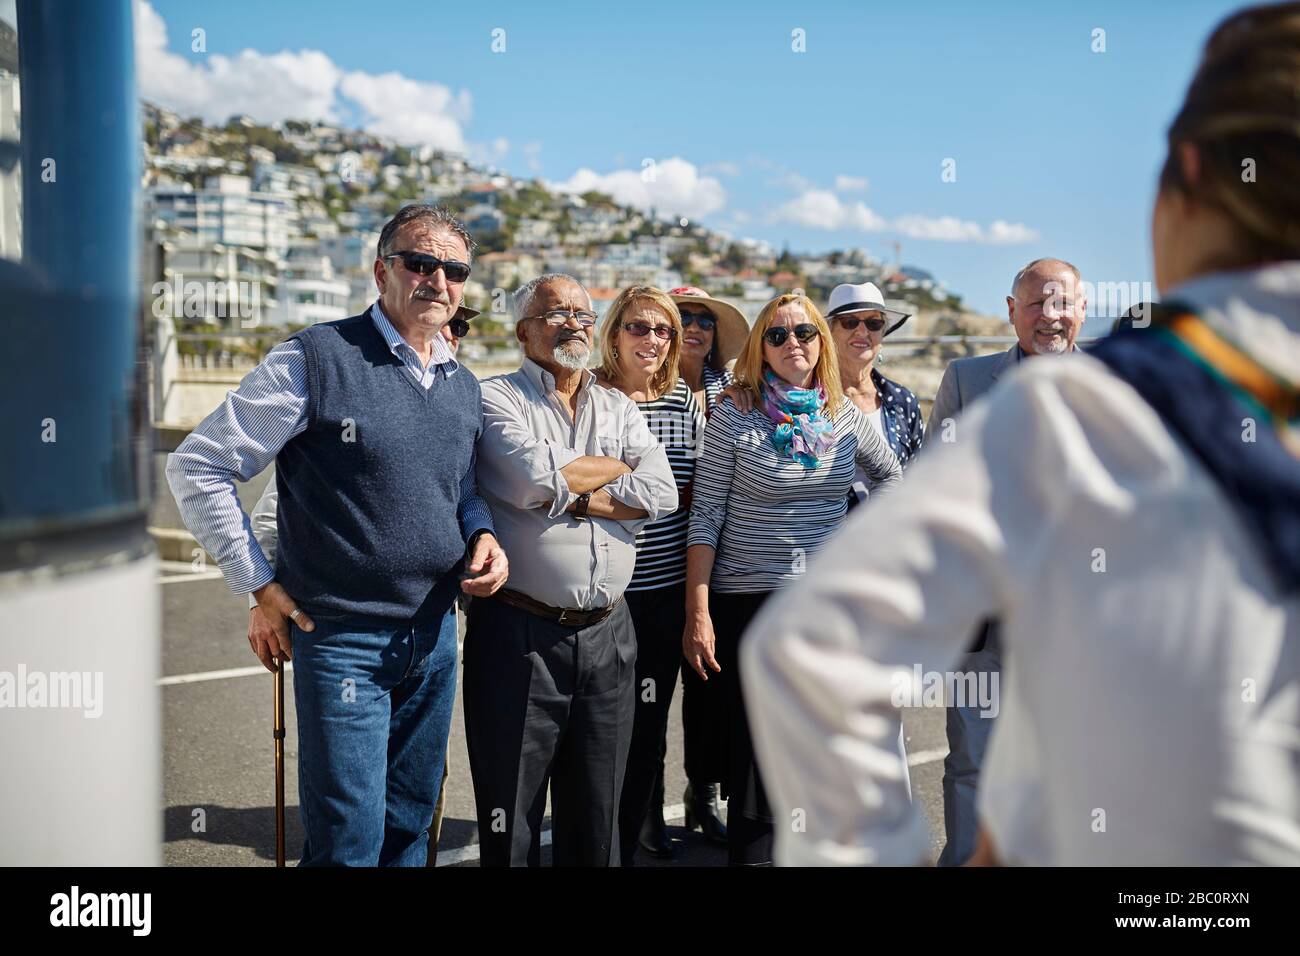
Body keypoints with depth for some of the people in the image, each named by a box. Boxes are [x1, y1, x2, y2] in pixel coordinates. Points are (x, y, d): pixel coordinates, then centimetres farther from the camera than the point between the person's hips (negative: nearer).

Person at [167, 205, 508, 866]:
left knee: (409, 831, 18)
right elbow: (196, 468, -8)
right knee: (348, 844, 0)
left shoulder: (465, 388, 9)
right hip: (343, 639, -6)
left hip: (436, 637, 6)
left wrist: (482, 534, 1)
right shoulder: (316, 359, -11)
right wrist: (261, 586, -9)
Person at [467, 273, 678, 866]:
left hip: (606, 633, 5)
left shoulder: (620, 410, 14)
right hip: (520, 633, -4)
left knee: (595, 819, 14)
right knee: (511, 821, 6)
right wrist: (617, 467, -3)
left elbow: (661, 495, -2)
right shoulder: (496, 398, -1)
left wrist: (570, 497, -11)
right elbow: (534, 477, -19)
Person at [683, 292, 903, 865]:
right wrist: (697, 613, -11)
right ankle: (750, 852, 17)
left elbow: (889, 473, 23)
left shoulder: (844, 416, 5)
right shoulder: (733, 419, -5)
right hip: (748, 603, -3)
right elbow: (705, 518, -6)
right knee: (756, 757, 1)